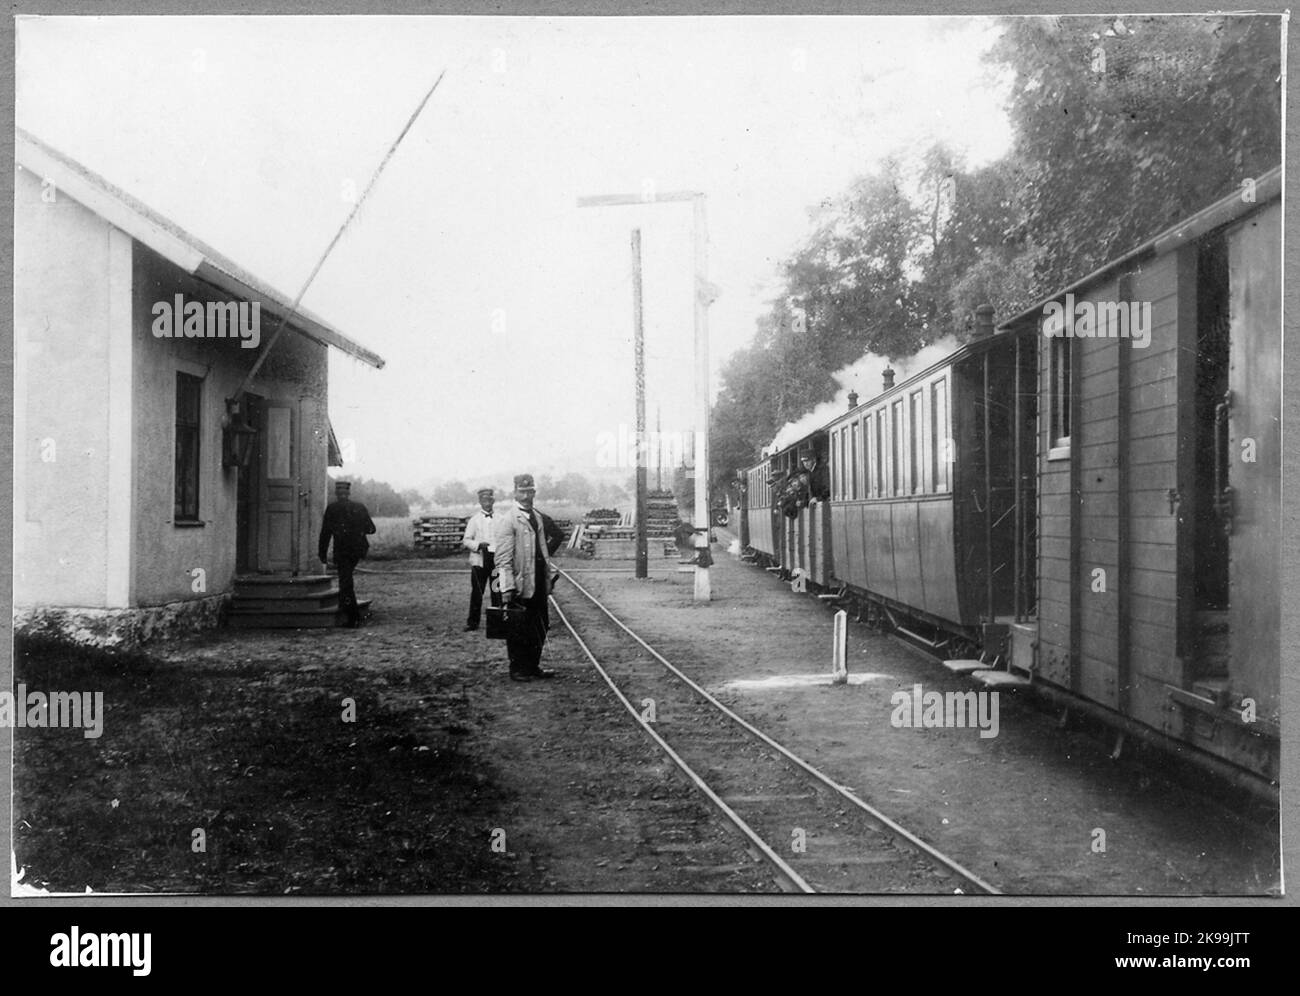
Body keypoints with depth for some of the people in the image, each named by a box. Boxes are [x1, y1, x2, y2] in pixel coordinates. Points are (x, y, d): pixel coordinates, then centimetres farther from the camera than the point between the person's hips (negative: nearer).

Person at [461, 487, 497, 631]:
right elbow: (466, 540, 1)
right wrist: (479, 545, -16)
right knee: (476, 592, -1)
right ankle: (473, 622, 6)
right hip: (479, 560, -2)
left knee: (497, 592, 4)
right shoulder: (474, 519, 4)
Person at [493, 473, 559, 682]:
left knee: (540, 628, 12)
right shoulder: (506, 521, -12)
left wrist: (549, 575, 17)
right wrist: (507, 588, -20)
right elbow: (504, 558, -15)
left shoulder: (537, 517, 14)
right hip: (520, 585, -7)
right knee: (519, 630, 1)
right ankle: (517, 669, 12)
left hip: (539, 585, 8)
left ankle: (533, 666, 24)